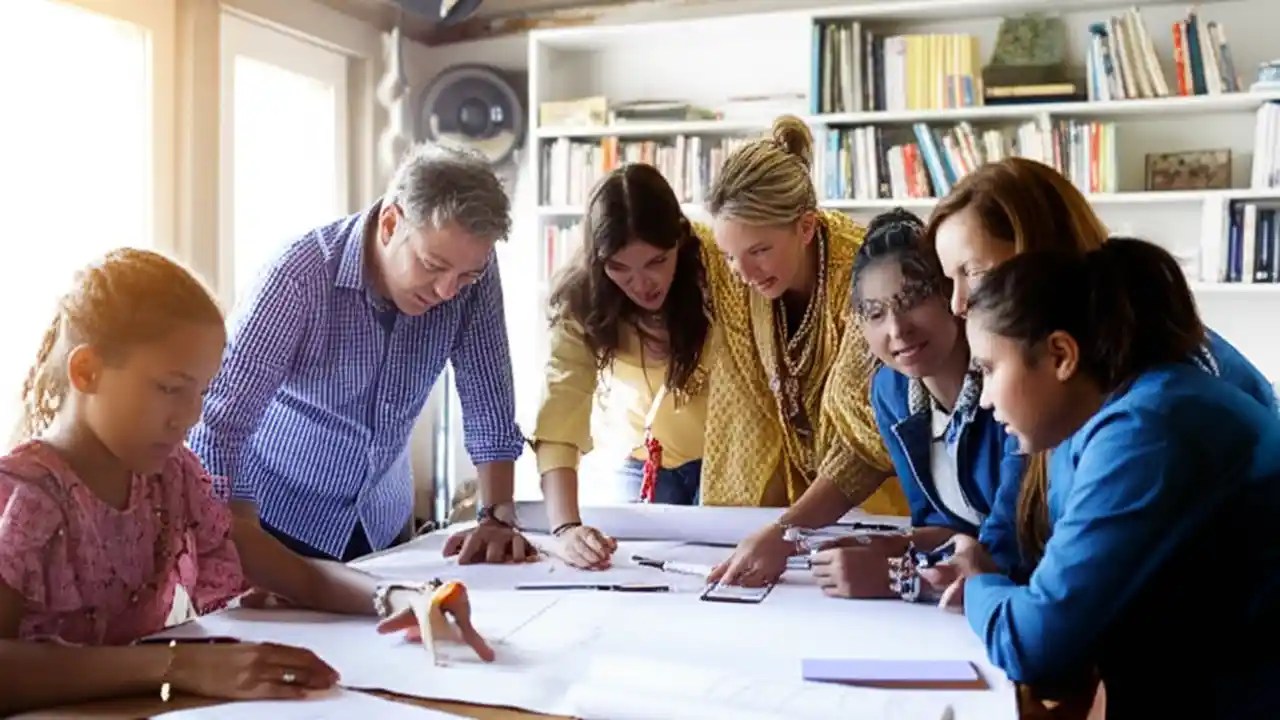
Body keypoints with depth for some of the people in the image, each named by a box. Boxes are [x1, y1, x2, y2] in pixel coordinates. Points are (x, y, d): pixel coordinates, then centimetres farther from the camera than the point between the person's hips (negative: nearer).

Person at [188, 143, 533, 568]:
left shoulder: (472, 269, -14)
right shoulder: (302, 276, -25)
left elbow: (490, 408, -8)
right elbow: (220, 424, -27)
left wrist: (498, 518, -17)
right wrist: (248, 552, -36)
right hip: (279, 516, -3)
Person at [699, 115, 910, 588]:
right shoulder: (726, 276, -11)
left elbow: (873, 436, -28)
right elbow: (748, 414, -7)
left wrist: (784, 534, -36)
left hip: (873, 495, -3)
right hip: (790, 491, 3)